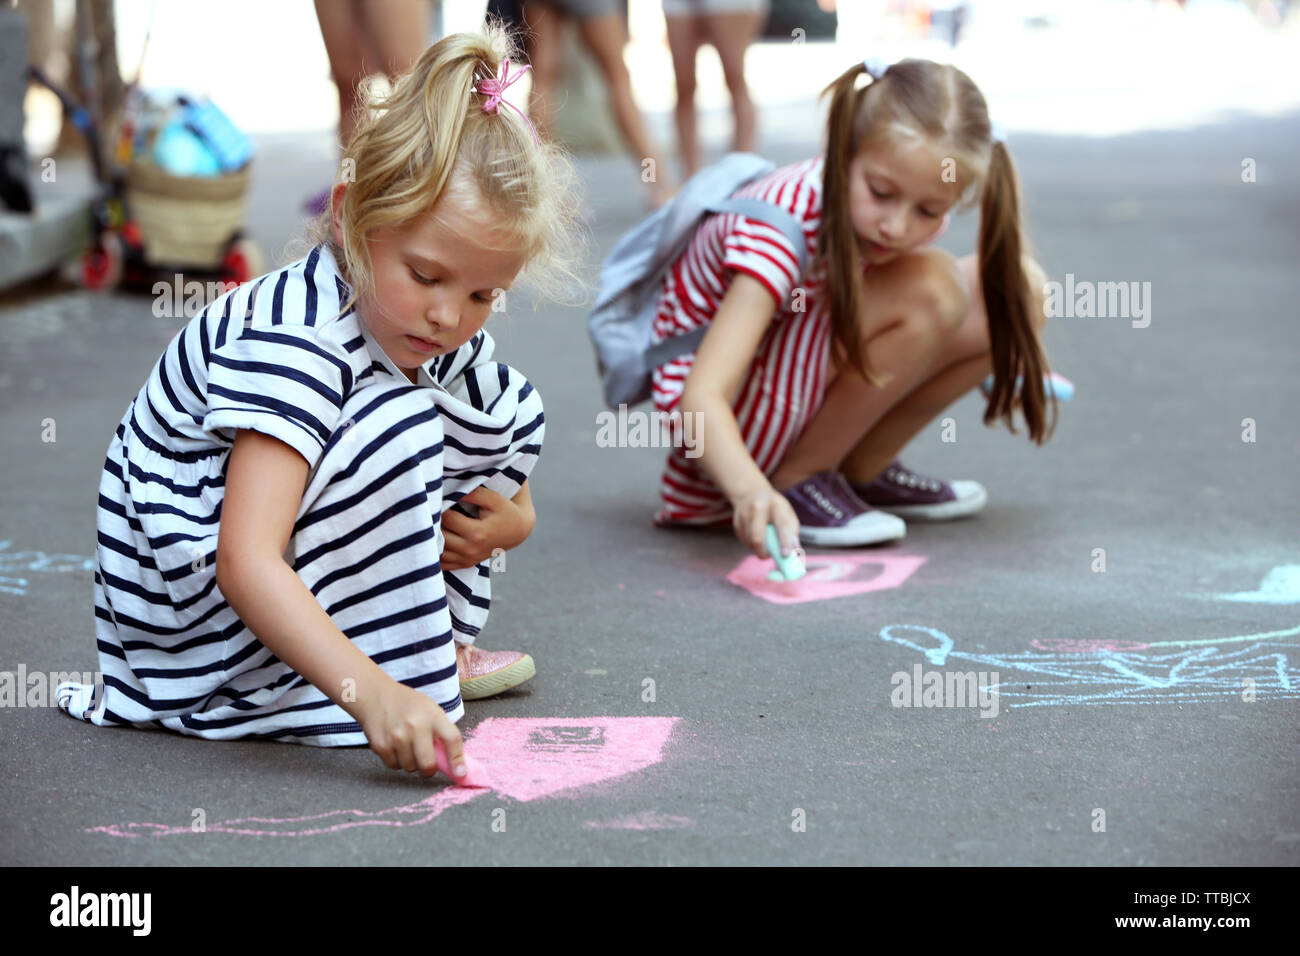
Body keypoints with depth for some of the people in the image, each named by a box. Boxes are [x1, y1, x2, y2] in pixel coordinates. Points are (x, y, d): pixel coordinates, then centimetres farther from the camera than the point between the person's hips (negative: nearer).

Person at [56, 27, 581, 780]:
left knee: (503, 403, 2)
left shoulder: (446, 336, -4)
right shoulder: (290, 343, -31)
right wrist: (371, 691, -50)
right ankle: (403, 666, -19)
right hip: (187, 588, -9)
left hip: (311, 572, 9)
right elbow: (244, 566, -41)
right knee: (399, 426, -29)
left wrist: (508, 519, -11)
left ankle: (440, 639, 4)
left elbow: (505, 455, 13)